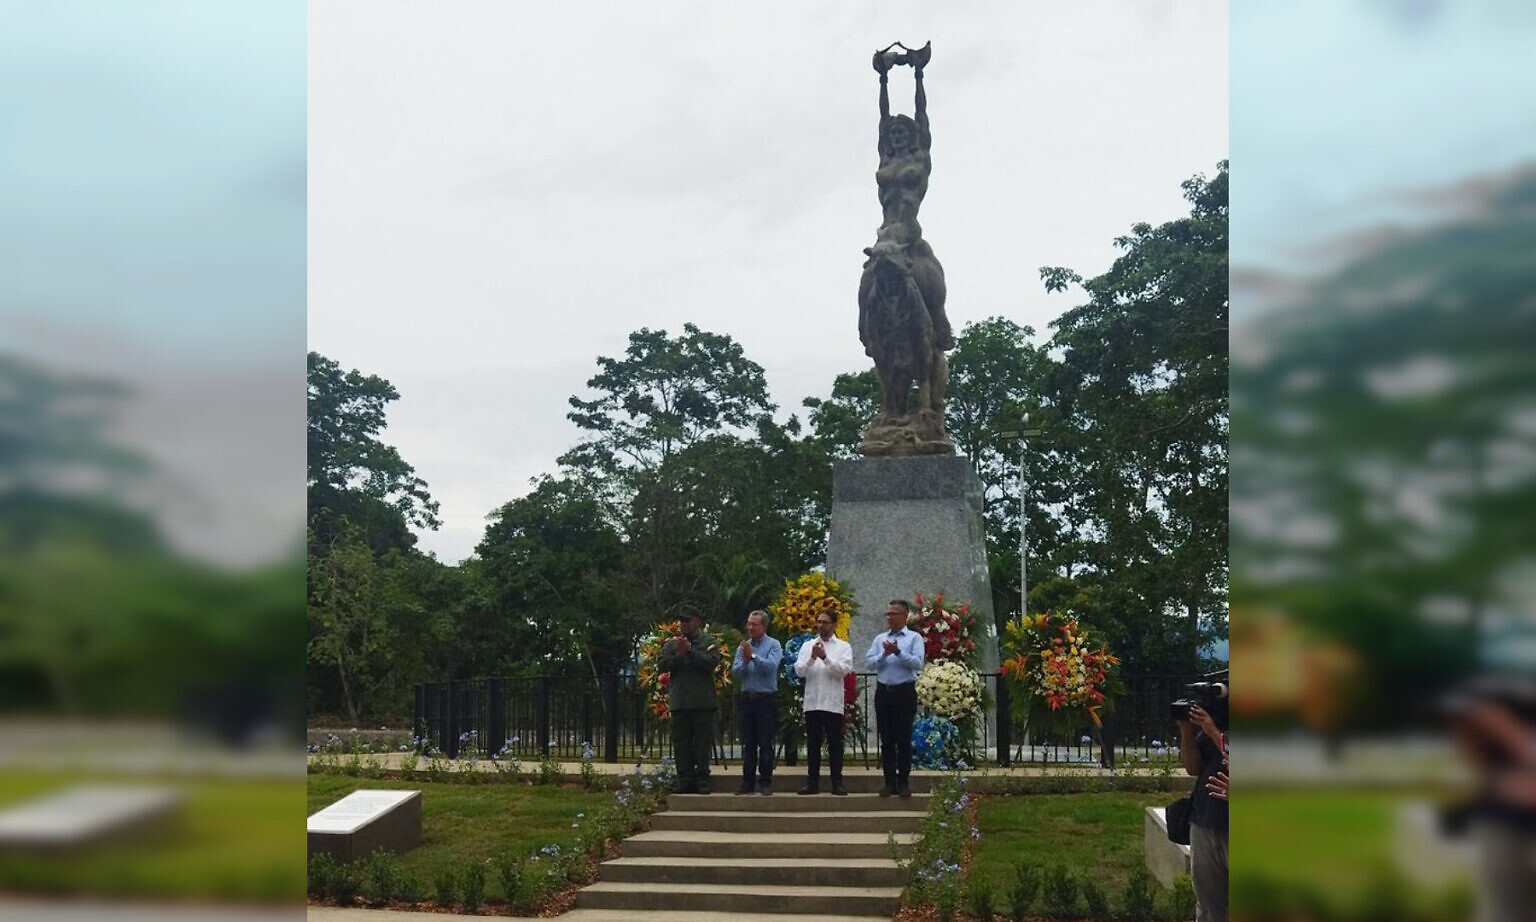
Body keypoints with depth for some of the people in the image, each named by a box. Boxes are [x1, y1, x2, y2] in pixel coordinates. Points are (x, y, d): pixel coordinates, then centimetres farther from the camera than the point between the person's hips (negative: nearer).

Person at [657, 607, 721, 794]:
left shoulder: (709, 642, 5)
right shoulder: (671, 644, 15)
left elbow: (712, 662, -12)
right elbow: (662, 665, 2)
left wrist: (690, 651, -13)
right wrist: (679, 654, -10)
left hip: (702, 702, -3)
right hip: (679, 702, 3)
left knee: (702, 742, -2)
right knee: (681, 744, 4)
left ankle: (702, 780, 2)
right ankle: (685, 781, 9)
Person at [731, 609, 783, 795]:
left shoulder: (773, 645, -1)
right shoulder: (743, 646, 12)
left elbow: (771, 666, -17)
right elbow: (735, 671, 2)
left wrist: (753, 656, -25)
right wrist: (745, 661, -15)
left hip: (766, 699, -4)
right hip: (746, 699, 4)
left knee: (765, 743, -3)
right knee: (748, 743, 6)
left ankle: (765, 782, 2)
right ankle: (747, 782, 10)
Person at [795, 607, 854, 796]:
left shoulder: (843, 646, 5)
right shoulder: (807, 646, 12)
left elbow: (844, 670, -10)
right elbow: (799, 671, 1)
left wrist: (825, 657, -19)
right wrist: (812, 657, -15)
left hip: (833, 704, -2)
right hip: (812, 702, 2)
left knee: (835, 744, 1)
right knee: (813, 744, 6)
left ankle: (837, 783, 6)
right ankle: (812, 782, 11)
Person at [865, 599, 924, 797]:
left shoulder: (914, 638, 2)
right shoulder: (879, 639, 14)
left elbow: (918, 663, -11)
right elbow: (868, 663, 3)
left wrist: (898, 652, -18)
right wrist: (884, 655, -12)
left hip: (905, 692, -4)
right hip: (883, 691, 4)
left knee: (904, 739, -1)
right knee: (886, 739, 5)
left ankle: (904, 782, 6)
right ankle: (890, 782, 11)